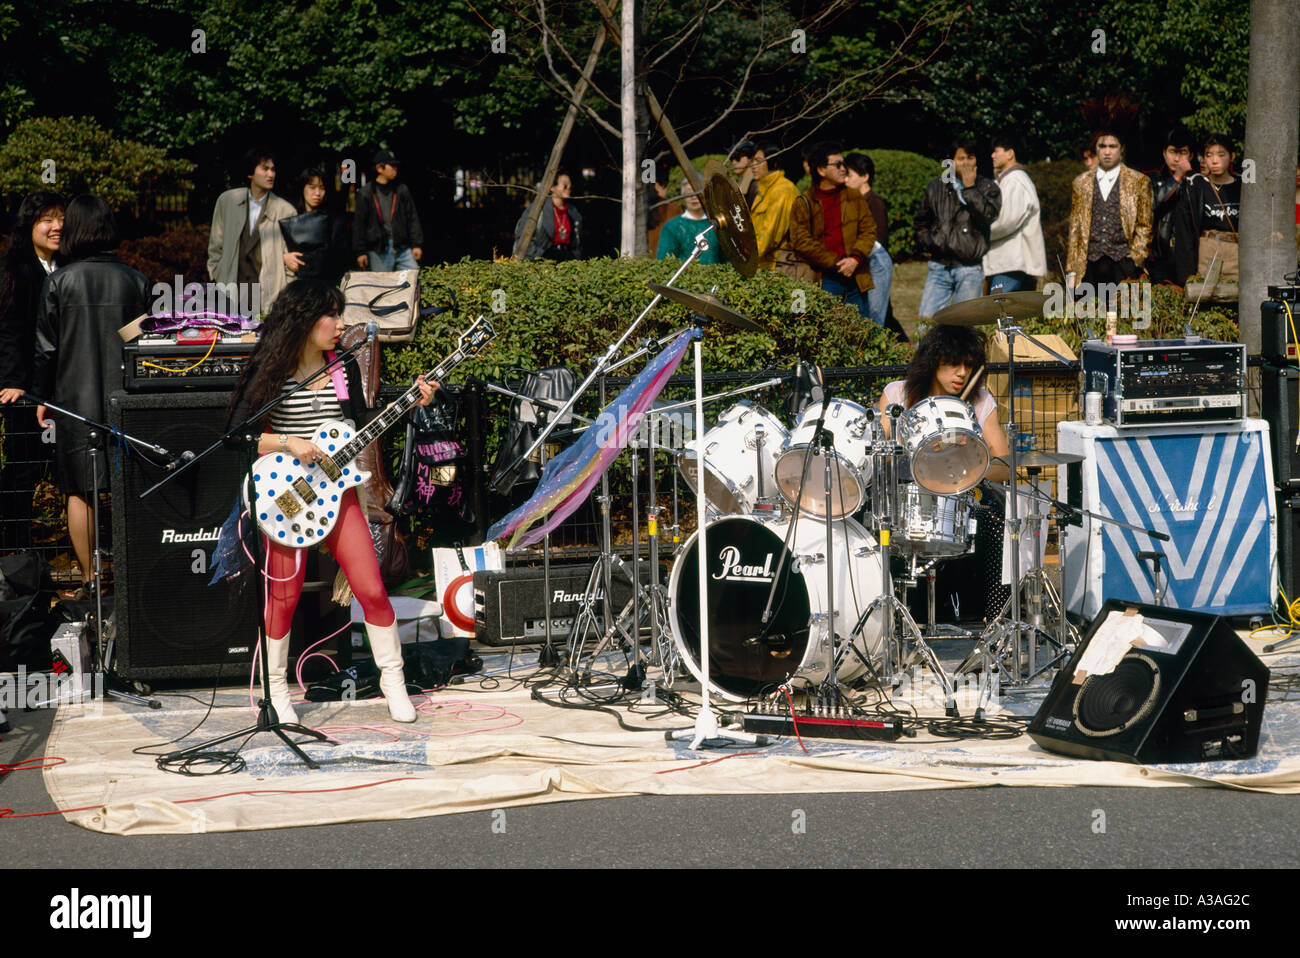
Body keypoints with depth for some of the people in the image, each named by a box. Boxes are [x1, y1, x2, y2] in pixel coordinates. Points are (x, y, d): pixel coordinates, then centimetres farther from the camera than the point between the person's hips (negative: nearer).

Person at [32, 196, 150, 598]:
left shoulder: (59, 281, -7)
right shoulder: (135, 280, -3)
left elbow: (47, 346, -4)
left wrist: (42, 397, 7)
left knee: (79, 491, 7)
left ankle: (89, 580, 9)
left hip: (75, 397, -1)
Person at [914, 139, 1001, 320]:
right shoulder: (936, 187, 10)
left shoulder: (988, 188, 3)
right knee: (926, 318, -6)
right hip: (939, 266, 2)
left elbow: (988, 216, -16)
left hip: (970, 269, -2)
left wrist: (970, 189, -14)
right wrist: (926, 242, 2)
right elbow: (921, 222, 20)